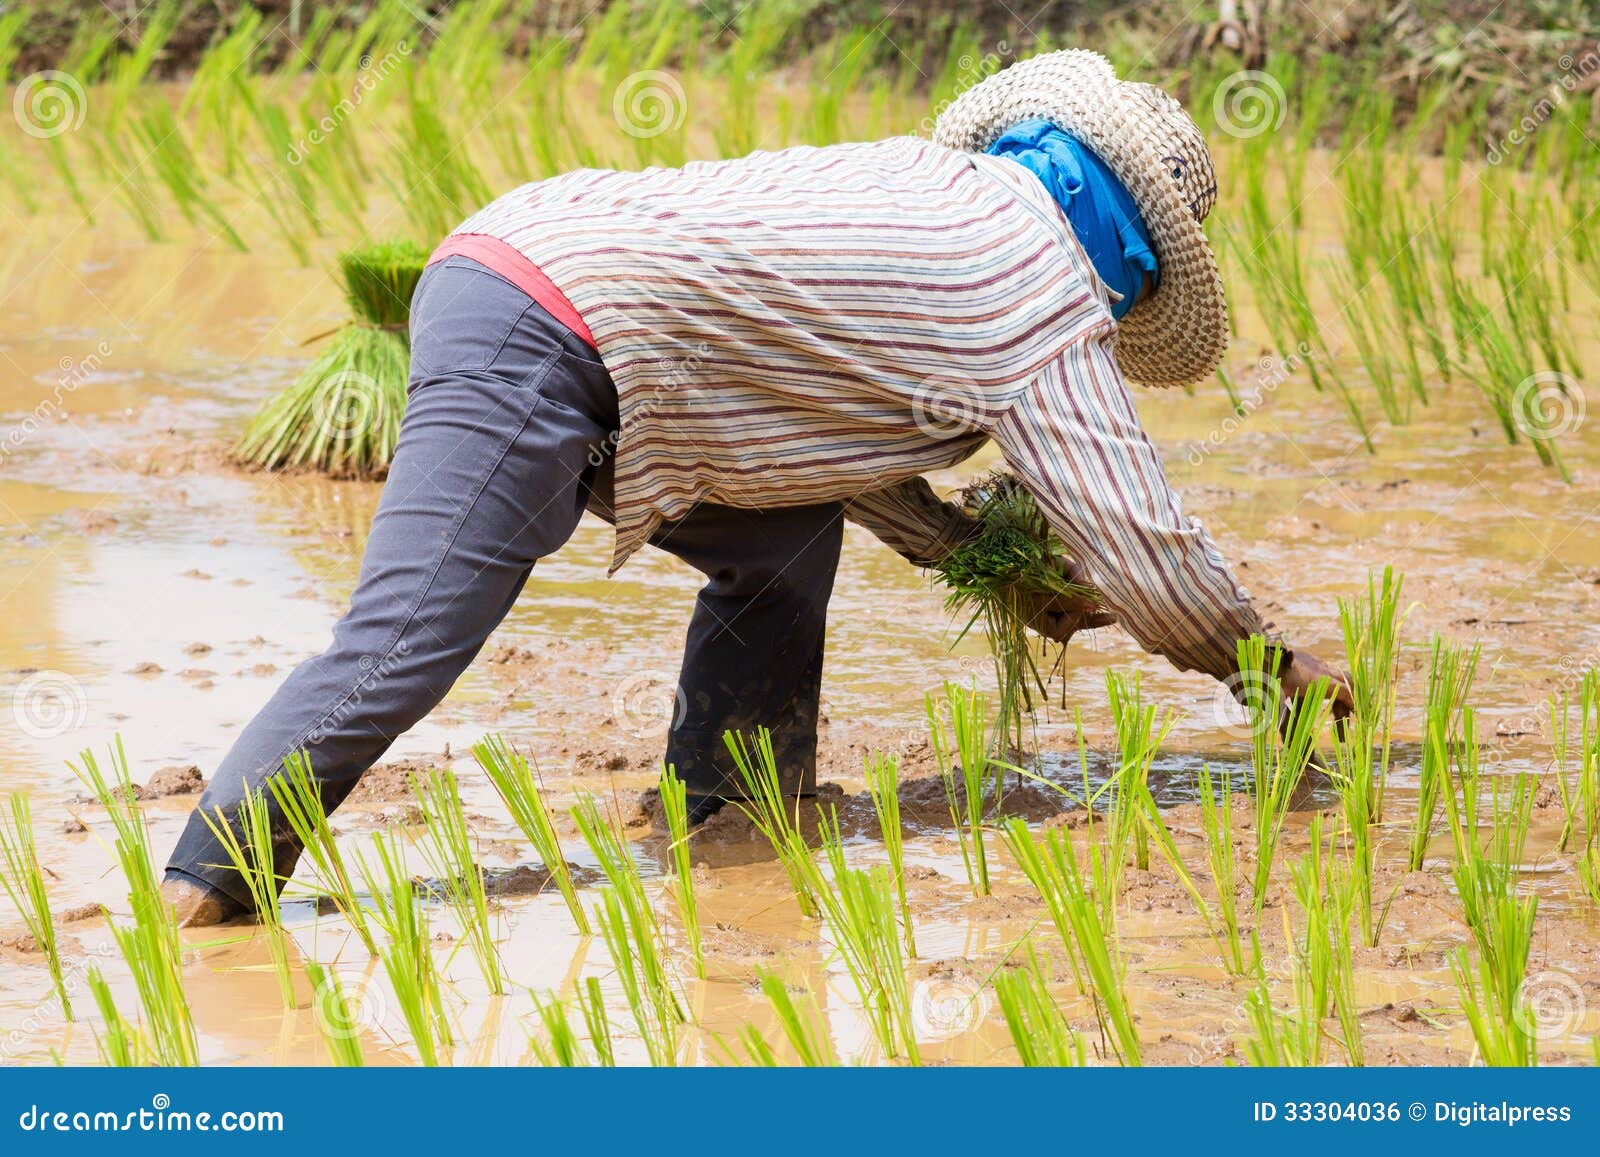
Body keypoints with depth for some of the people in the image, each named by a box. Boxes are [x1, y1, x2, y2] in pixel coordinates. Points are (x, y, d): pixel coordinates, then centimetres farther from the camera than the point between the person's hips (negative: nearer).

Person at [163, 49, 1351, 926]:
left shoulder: (934, 187, 24)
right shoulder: (1042, 284, -1)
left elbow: (830, 436, 34)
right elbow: (1141, 539, -1)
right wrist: (1268, 662, 15)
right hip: (534, 345, -10)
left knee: (785, 536, 18)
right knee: (400, 651, -16)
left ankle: (721, 817, 20)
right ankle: (195, 896, -16)